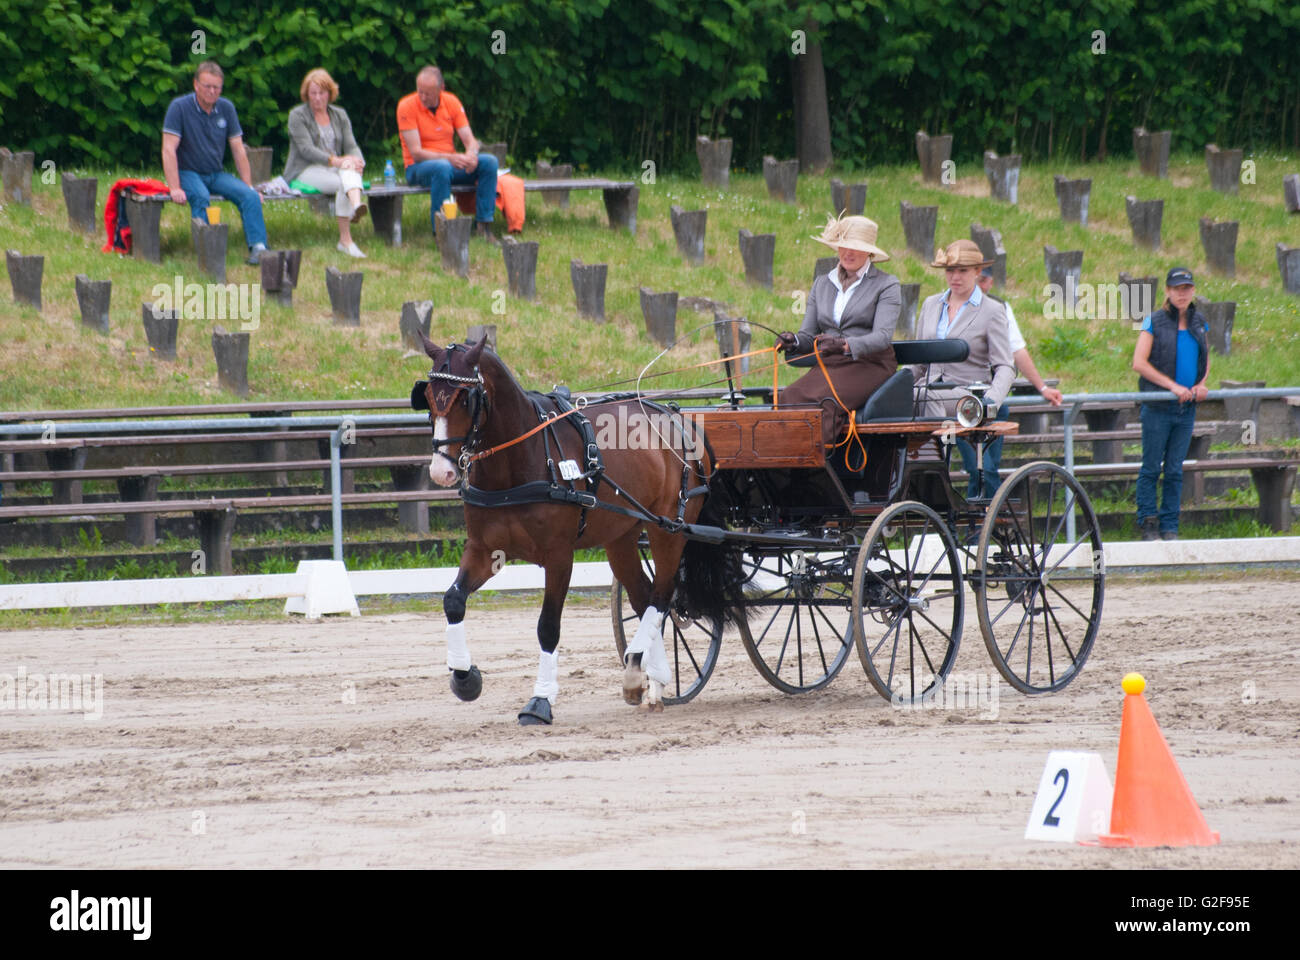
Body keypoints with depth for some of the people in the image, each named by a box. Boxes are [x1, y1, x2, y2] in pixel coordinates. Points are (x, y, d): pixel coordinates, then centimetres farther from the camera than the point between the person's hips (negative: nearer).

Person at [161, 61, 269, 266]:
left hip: (216, 174, 4)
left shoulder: (226, 108, 4)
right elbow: (169, 149, -16)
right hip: (188, 173, -4)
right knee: (200, 197, -36)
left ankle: (258, 247, -27)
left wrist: (249, 186, 0)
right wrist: (175, 188, -24)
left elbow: (238, 150, 7)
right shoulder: (180, 107, -11)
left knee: (250, 196, -21)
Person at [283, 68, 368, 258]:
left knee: (349, 169, -34)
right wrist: (334, 160, -25)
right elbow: (306, 149, -12)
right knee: (342, 183, -33)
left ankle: (356, 206, -61)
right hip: (305, 170, -4)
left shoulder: (339, 115, 18)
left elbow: (351, 146, 8)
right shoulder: (297, 115, 1)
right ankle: (345, 240, -45)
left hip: (334, 168, 4)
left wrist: (357, 161, -17)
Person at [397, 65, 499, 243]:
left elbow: (469, 140, 0)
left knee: (489, 162, -19)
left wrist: (470, 155, -25)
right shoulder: (407, 106, -12)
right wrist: (449, 158, -31)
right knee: (442, 168, -40)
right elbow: (416, 153, -17)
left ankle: (483, 224, -21)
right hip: (418, 167, -5)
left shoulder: (451, 102, 2)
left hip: (450, 162, 5)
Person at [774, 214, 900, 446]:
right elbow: (808, 335, 17)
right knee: (788, 398, -27)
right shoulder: (821, 284, 20)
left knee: (825, 401, -34)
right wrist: (793, 342, -9)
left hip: (868, 365, -4)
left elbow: (883, 337, -10)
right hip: (827, 366, 5)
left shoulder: (886, 285, 3)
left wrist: (846, 346, -30)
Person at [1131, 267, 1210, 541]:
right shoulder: (1154, 322, -6)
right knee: (1151, 468, 0)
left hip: (1187, 407, 4)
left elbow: (1205, 361, 21)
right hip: (1157, 408, -4)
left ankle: (1169, 527, 12)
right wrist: (1173, 386, -16)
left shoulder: (1199, 324, 9)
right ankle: (1148, 522, 10)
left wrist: (1201, 384, 0)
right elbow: (1139, 363, -12)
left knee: (1175, 470, 7)